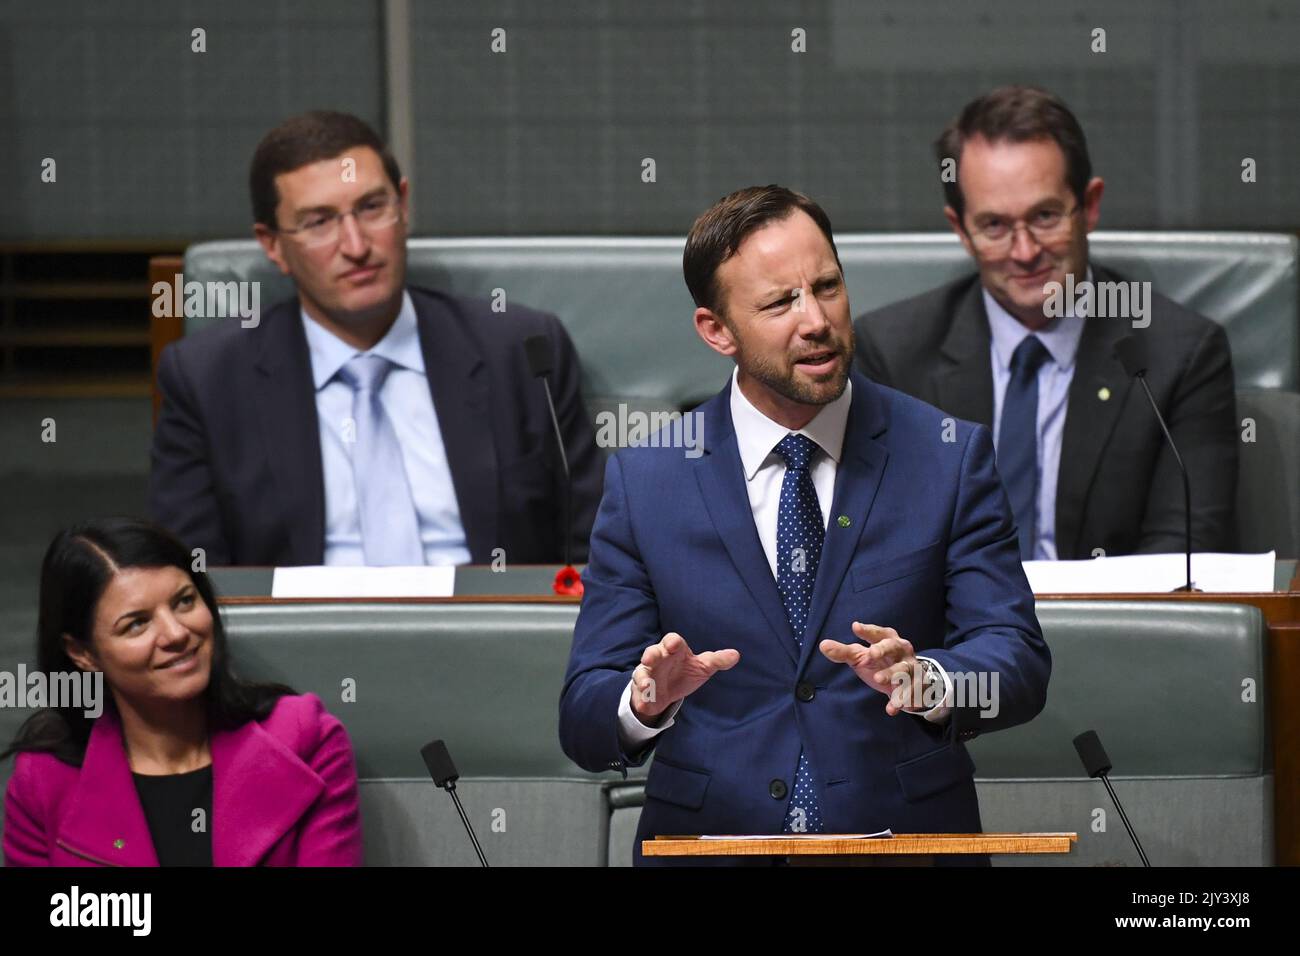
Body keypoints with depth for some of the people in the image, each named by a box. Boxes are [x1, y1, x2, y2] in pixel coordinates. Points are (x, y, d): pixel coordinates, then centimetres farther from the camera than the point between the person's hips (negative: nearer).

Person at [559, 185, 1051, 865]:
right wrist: (646, 703, -18)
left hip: (906, 845, 0)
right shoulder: (643, 477, 6)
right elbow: (583, 724, 3)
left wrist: (926, 681, -20)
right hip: (709, 844, 0)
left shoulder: (950, 457, 6)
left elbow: (1020, 664, 0)